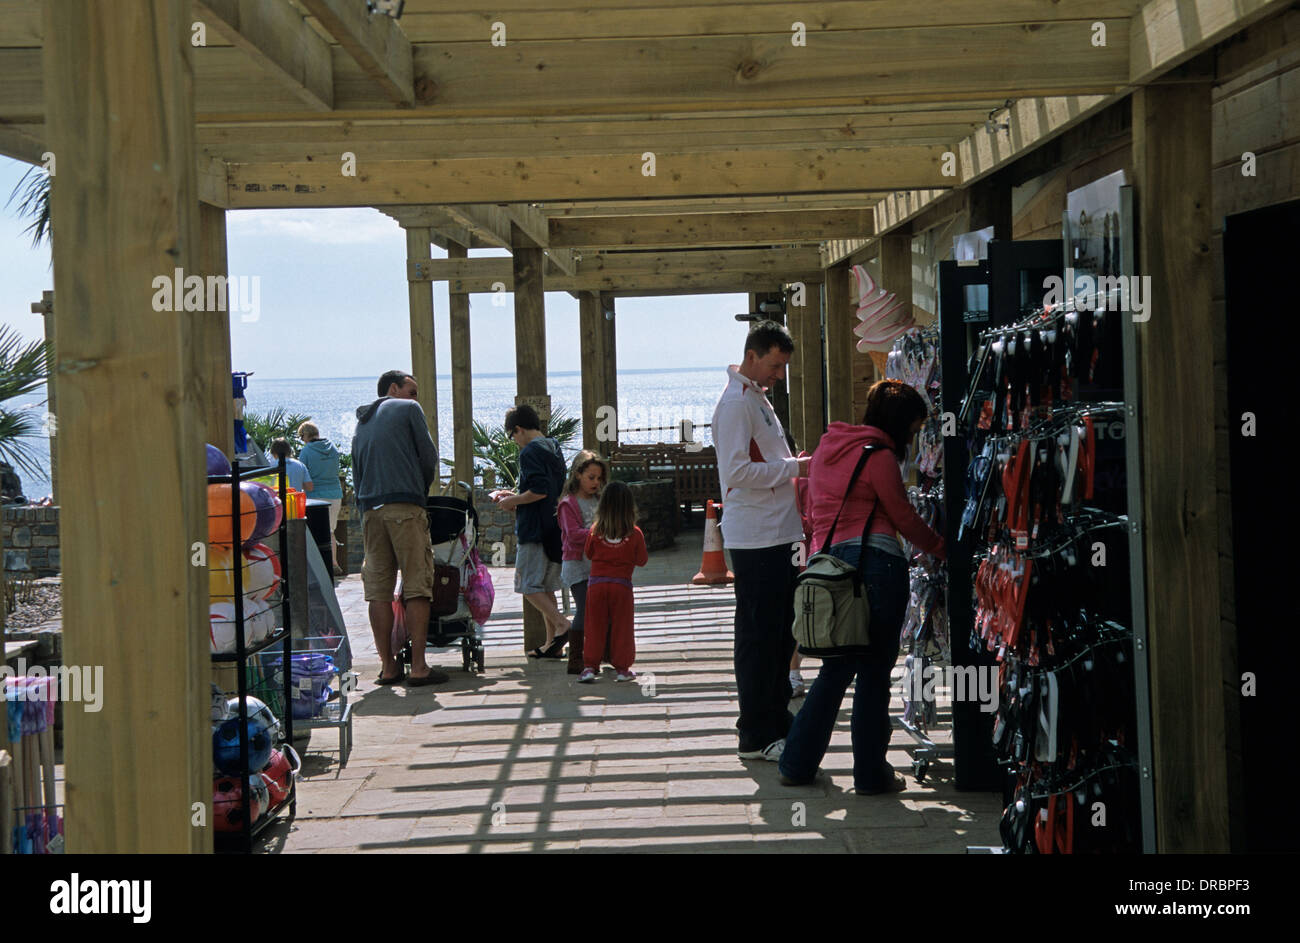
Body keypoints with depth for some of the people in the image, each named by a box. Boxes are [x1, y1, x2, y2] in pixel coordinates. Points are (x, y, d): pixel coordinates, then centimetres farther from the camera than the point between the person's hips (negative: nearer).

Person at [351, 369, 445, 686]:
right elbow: (429, 455, 4)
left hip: (370, 509, 6)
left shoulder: (361, 423, 25)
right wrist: (423, 488, 20)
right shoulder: (408, 410, 7)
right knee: (417, 588, -5)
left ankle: (388, 666, 5)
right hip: (406, 506, -6)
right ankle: (418, 666, -9)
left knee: (379, 589, 4)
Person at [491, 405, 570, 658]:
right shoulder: (553, 448, 16)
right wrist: (517, 495, 21)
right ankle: (552, 643, 11)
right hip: (553, 528, 9)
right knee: (545, 587, 12)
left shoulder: (530, 451, -12)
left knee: (528, 585, -5)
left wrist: (513, 501, -8)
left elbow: (539, 491, -23)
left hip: (534, 530, -9)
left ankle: (561, 624, -16)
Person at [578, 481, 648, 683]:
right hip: (622, 584, -1)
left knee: (594, 627, 7)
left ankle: (590, 666, 6)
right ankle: (622, 668, 10)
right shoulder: (635, 534, -7)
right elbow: (642, 560, 1)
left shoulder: (595, 530, -4)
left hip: (596, 583, 1)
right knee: (622, 627, 7)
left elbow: (587, 553, 9)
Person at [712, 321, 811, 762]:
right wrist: (794, 468, -17)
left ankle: (776, 719, 26)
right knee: (758, 635, -5)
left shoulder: (758, 398, 18)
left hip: (777, 534, 10)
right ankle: (756, 737, 2)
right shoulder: (735, 402, -14)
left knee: (780, 632, 16)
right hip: (754, 538, -10)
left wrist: (796, 467, 13)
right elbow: (739, 471, -22)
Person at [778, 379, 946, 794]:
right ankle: (871, 773, 9)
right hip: (875, 562, -7)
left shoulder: (826, 449, 18)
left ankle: (797, 764, 17)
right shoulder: (879, 456, -6)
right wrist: (942, 547, 13)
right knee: (874, 672, 2)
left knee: (837, 668, 16)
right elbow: (904, 517, 0)